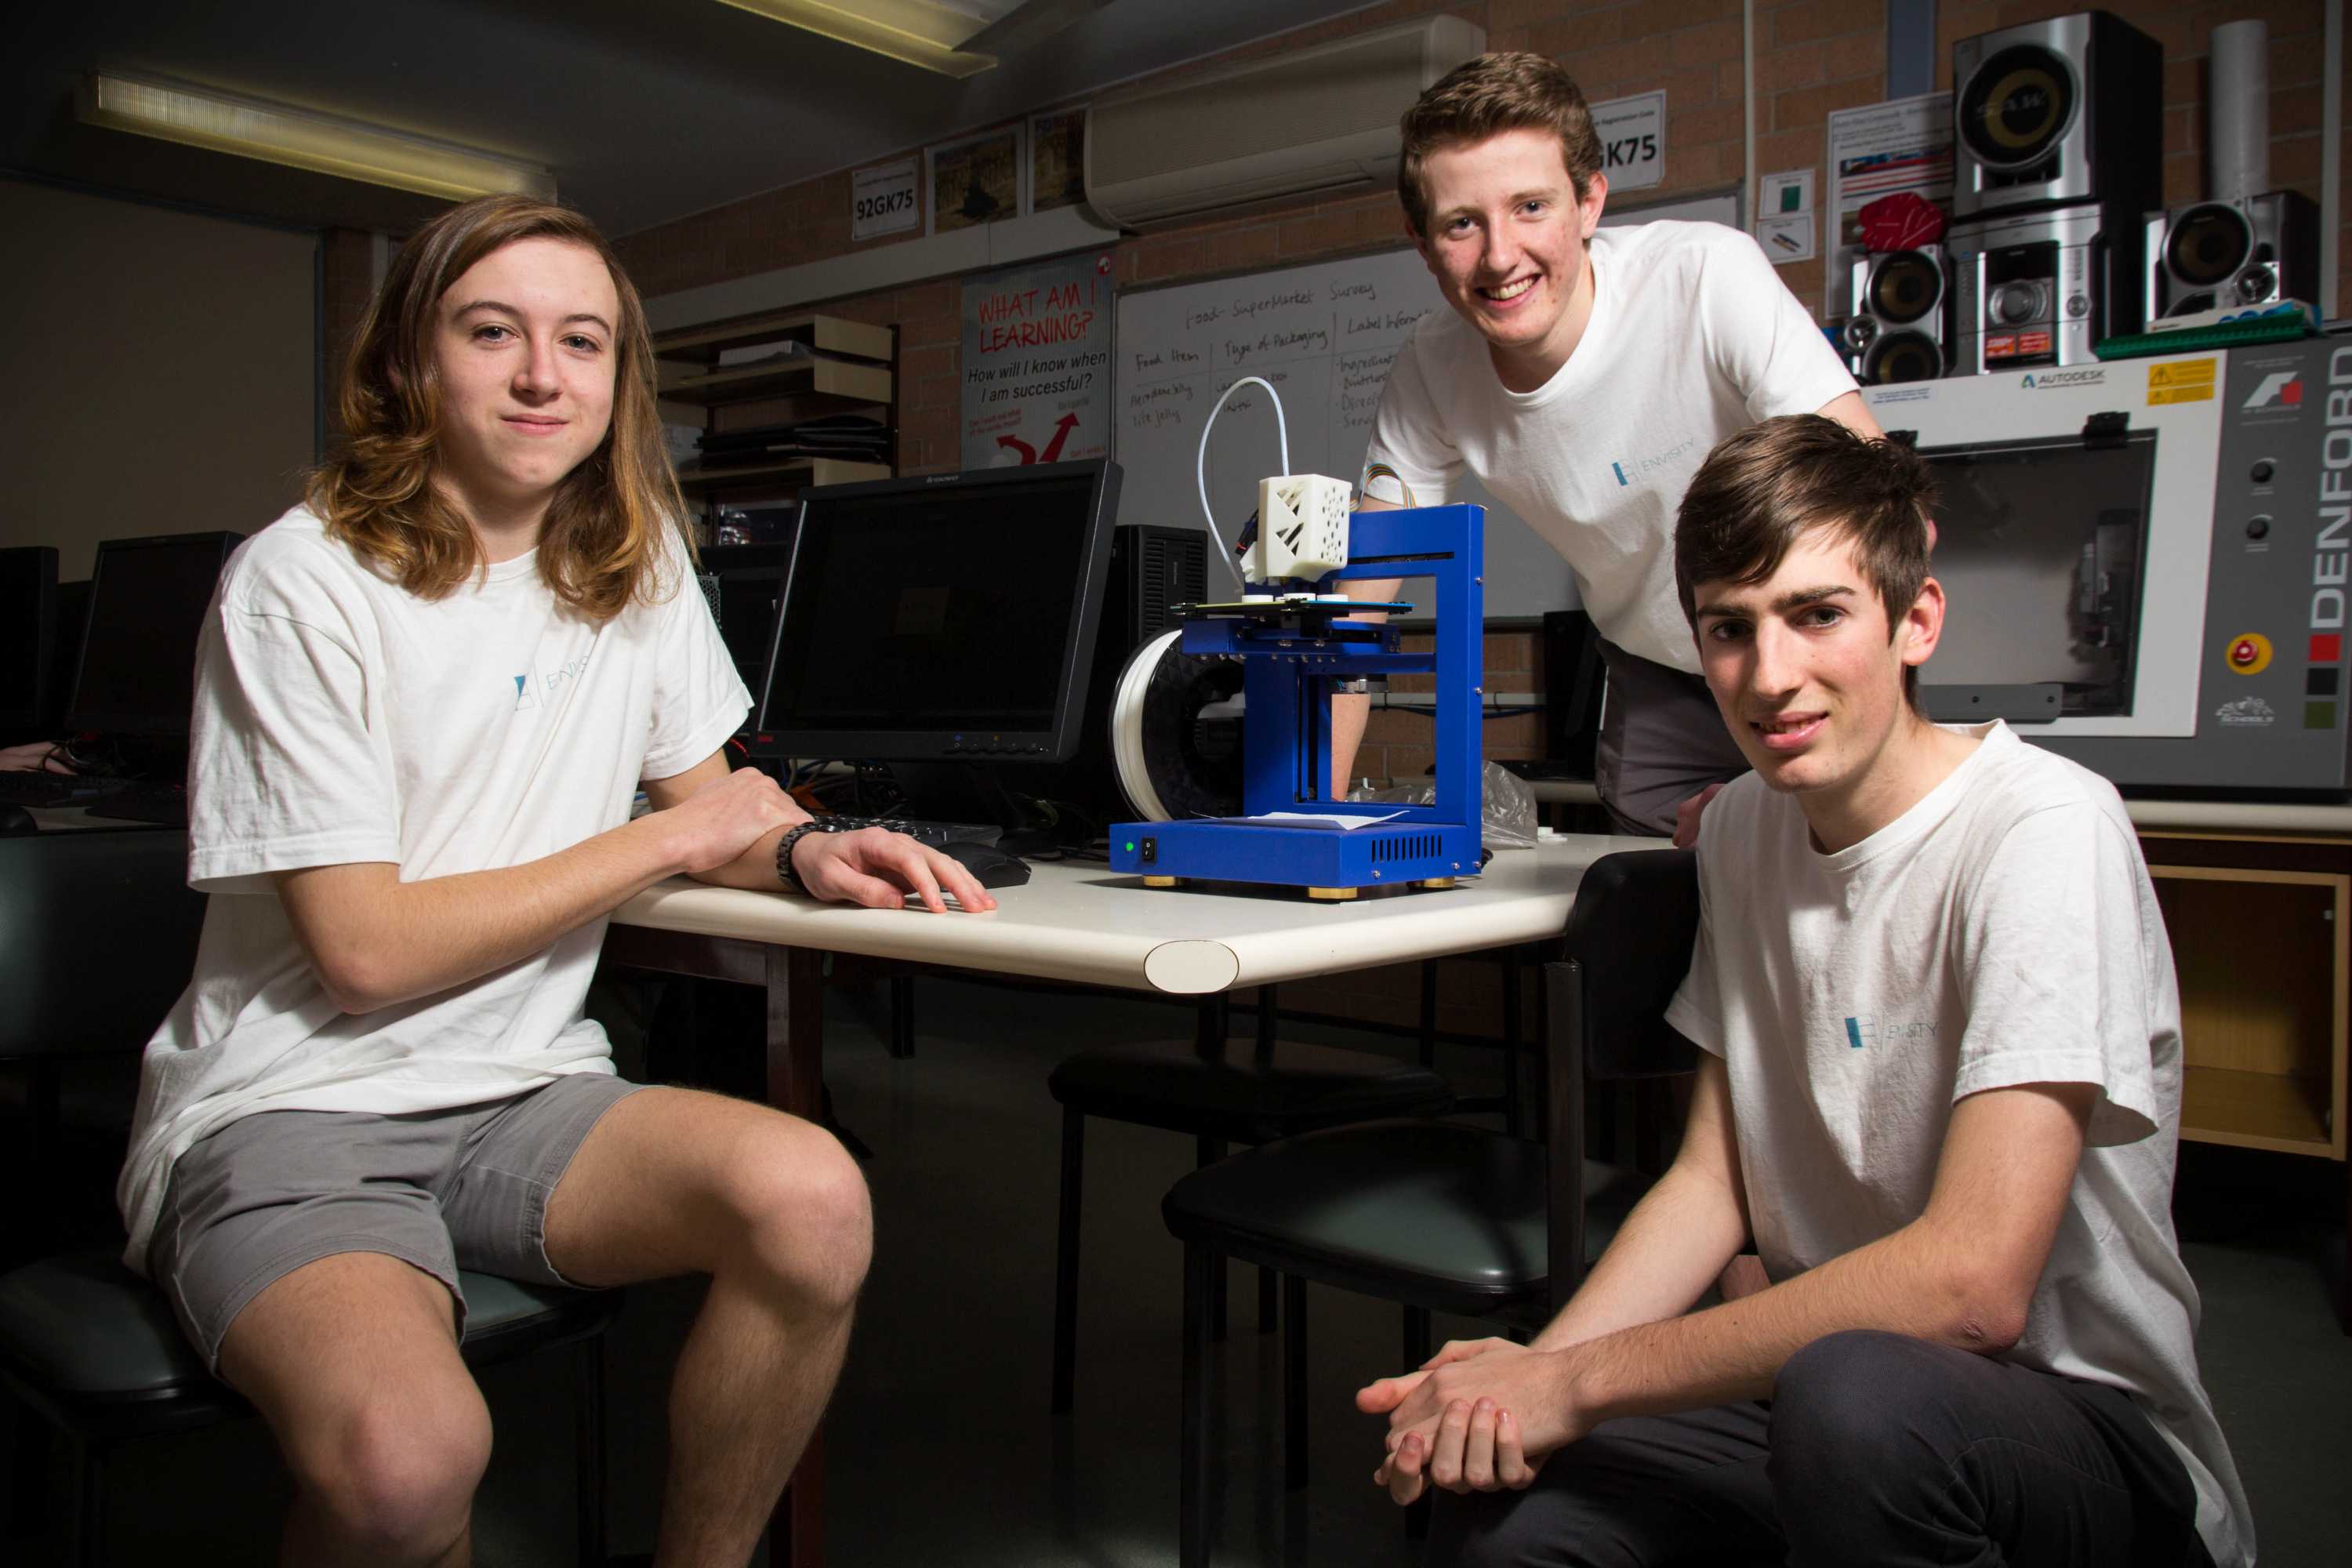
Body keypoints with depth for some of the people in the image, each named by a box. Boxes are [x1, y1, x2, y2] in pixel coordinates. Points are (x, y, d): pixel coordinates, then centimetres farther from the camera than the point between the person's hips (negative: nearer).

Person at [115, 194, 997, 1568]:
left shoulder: (637, 564, 7)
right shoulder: (304, 584, -10)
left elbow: (710, 800, 17)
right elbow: (367, 951, -14)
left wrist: (804, 852, -8)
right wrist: (671, 839, -10)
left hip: (524, 1095, 5)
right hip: (297, 1109, -4)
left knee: (811, 1195, -25)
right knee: (407, 1453, -34)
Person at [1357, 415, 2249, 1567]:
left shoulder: (2044, 831, -19)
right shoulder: (1743, 831, 4)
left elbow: (1970, 1280, -27)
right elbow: (1712, 1177, 7)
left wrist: (1581, 1379, -23)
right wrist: (1528, 1372, -10)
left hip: (2089, 1426, -4)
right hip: (1818, 1373, 5)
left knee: (1854, 1395, -36)